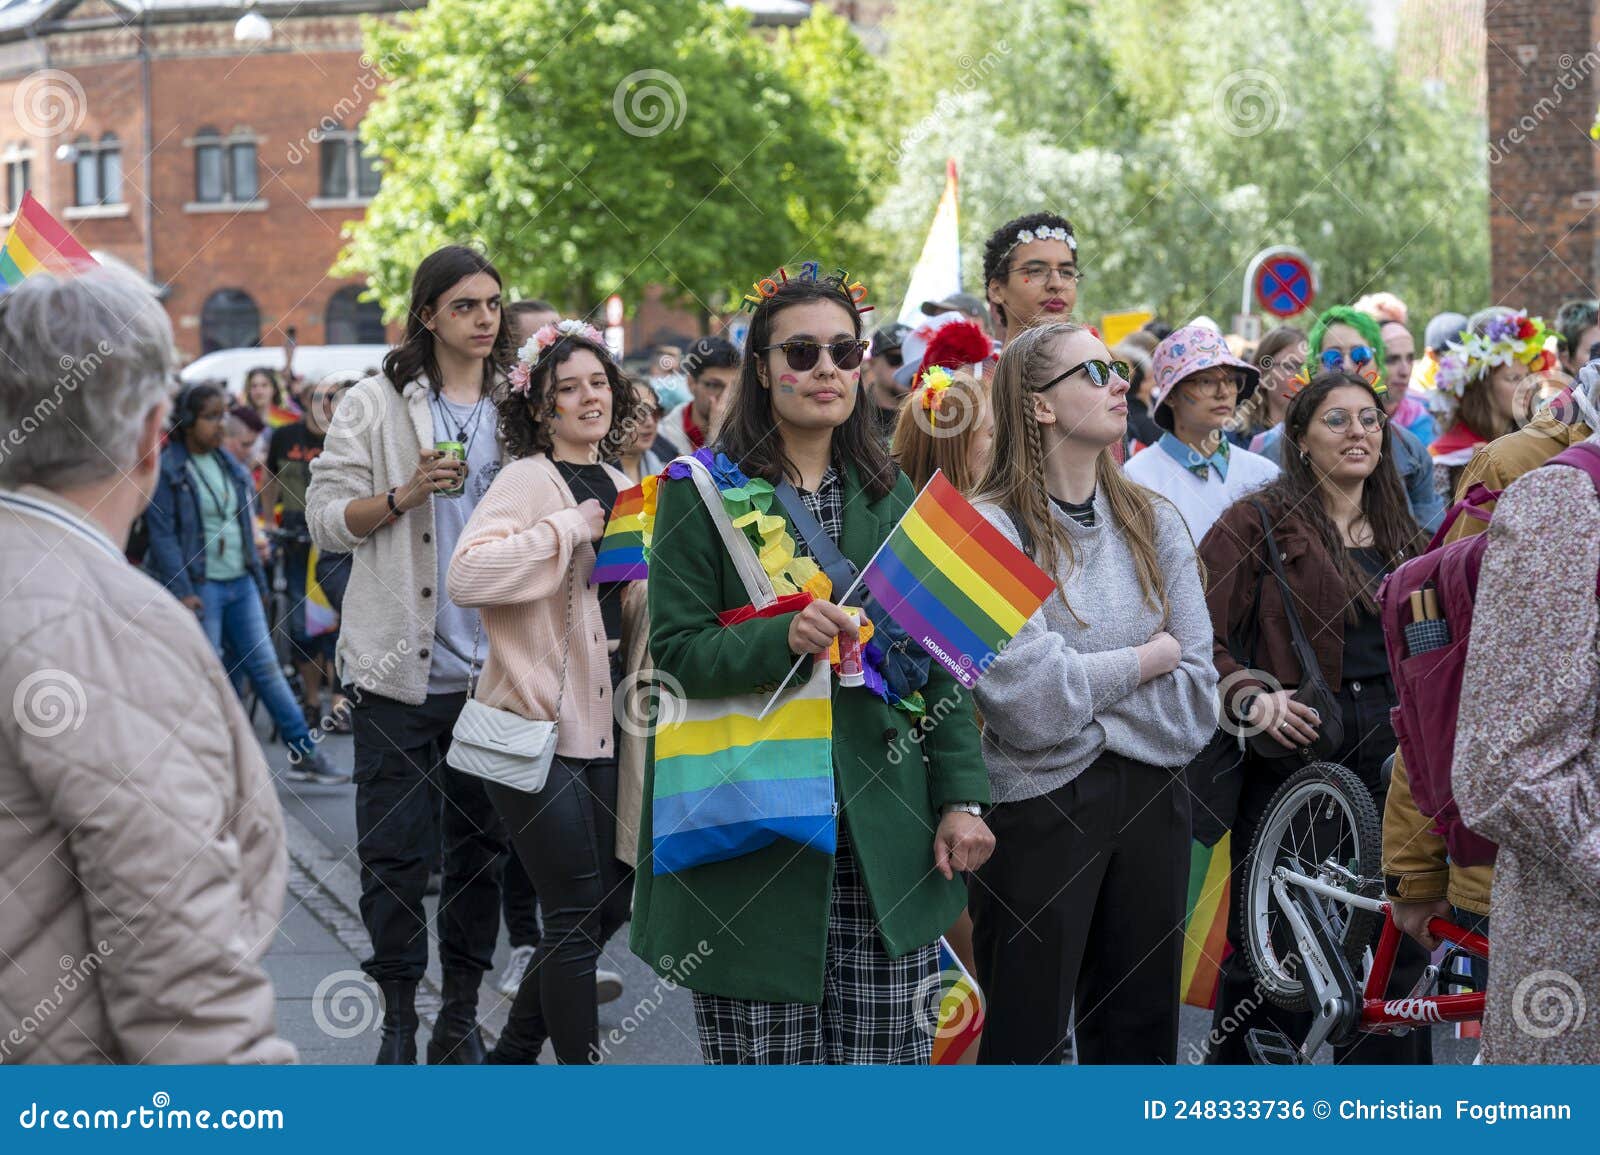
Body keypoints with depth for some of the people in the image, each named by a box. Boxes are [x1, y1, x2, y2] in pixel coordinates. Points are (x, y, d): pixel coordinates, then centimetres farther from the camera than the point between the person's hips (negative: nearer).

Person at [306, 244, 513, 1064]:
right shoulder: (376, 405, 1)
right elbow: (327, 519, -2)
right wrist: (405, 493, -17)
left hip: (491, 666, 3)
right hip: (399, 664, -3)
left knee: (482, 843, 6)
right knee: (395, 847, -1)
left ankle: (461, 1014, 15)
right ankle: (398, 1016, 9)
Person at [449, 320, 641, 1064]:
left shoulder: (616, 487, 13)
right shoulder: (529, 479, -10)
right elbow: (466, 576, -26)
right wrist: (569, 529, -23)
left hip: (601, 724, 8)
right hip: (538, 725, -8)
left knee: (610, 902, 11)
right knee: (577, 912, -5)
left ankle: (513, 1053, 27)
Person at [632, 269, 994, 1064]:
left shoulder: (889, 493, 13)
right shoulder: (703, 490, 0)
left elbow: (936, 658, 11)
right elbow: (676, 650, -6)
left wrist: (961, 795, 3)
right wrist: (783, 638, -24)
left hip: (884, 831, 3)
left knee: (888, 1058, 2)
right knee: (765, 1057, 0)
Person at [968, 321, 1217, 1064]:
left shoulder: (1153, 521, 6)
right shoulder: (991, 528, -9)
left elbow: (1194, 698, -1)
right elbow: (1032, 699, -19)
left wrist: (1084, 687, -12)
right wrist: (1147, 658, -5)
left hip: (1151, 801, 5)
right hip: (1039, 807, -5)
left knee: (1140, 1032, 12)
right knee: (1028, 1038, 4)